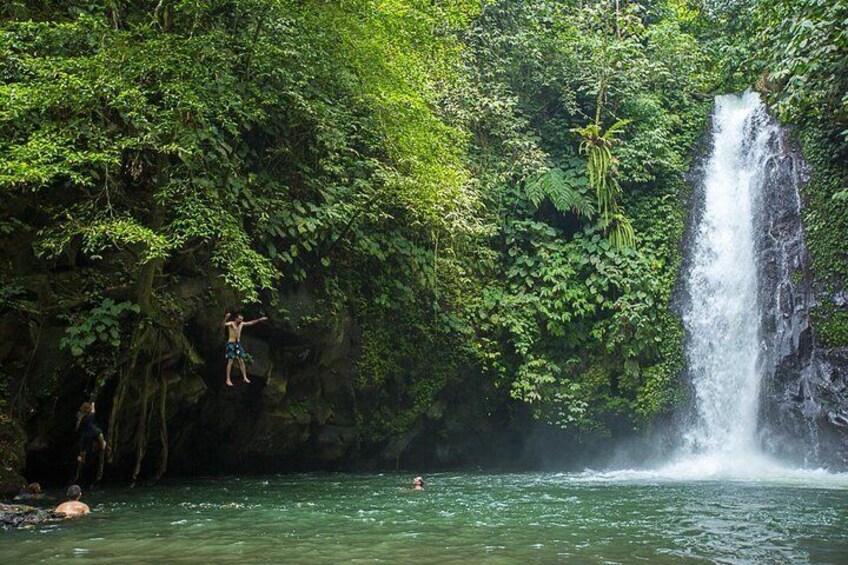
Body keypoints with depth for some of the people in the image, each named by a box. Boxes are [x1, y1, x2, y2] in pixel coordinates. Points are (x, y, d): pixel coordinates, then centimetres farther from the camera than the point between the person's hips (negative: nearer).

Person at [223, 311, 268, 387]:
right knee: (230, 362, -7)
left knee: (241, 361, 7)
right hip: (231, 344, -6)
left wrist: (259, 320, 19)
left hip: (238, 344, 6)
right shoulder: (231, 323, -13)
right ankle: (228, 380, -2)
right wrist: (226, 318, -50)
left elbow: (250, 323, 18)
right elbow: (224, 324, -33)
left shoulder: (241, 324, 6)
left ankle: (245, 377, 16)